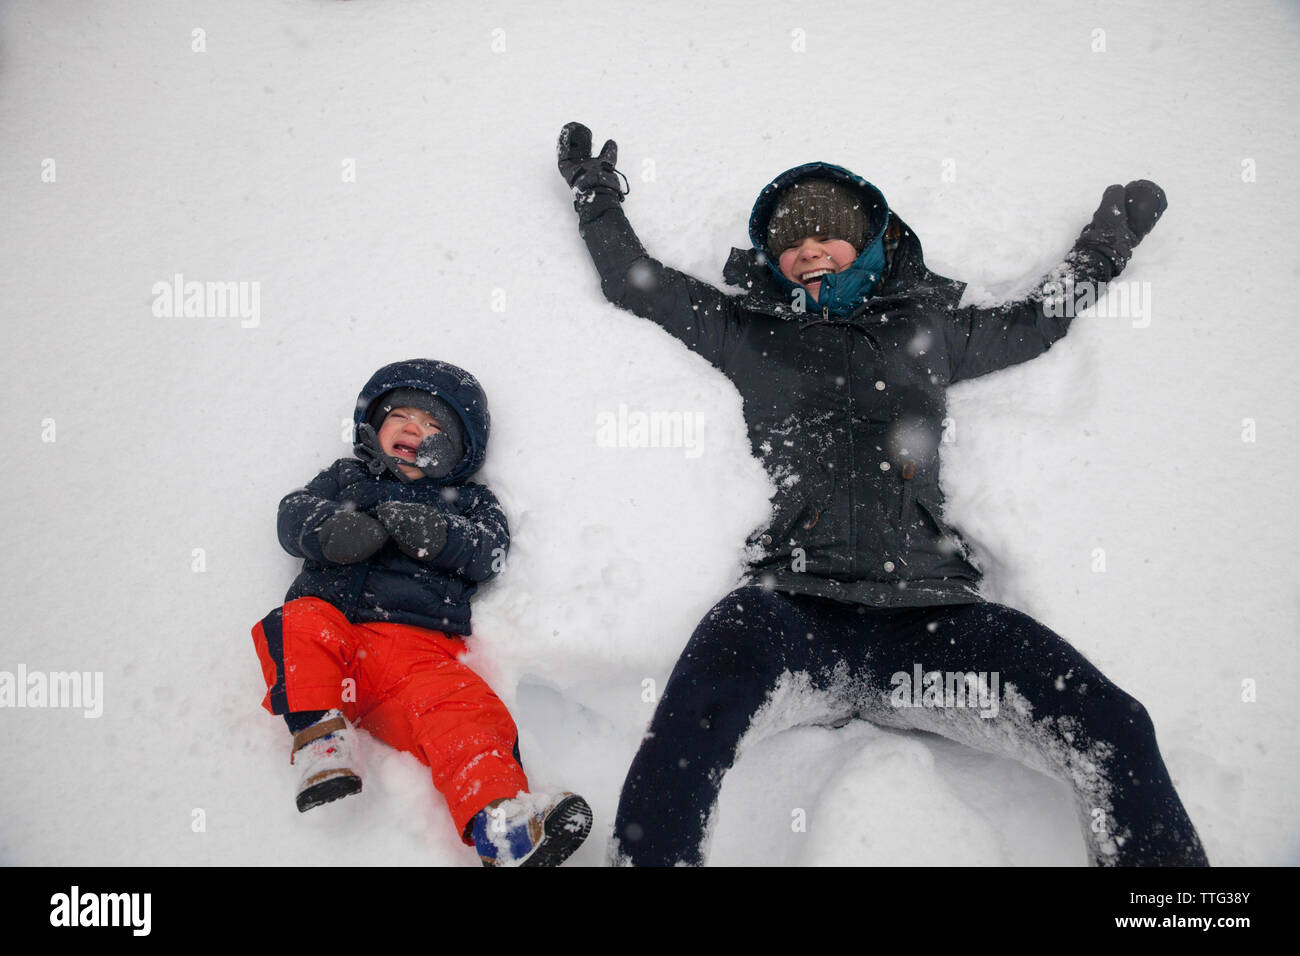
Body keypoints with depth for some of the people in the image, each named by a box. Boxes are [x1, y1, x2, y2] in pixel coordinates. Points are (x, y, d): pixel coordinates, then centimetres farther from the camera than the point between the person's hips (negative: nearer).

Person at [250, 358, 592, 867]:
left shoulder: (468, 501, 27)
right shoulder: (347, 477, 30)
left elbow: (489, 551, 8)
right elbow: (295, 512, 14)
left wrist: (437, 534, -14)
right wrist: (334, 529, -11)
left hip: (415, 645, -1)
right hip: (334, 618, 2)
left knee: (458, 709, -30)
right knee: (303, 627, -34)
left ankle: (499, 822, -46)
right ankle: (322, 739, -36)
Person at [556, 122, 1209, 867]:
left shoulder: (929, 328, 26)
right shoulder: (750, 330, 21)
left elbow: (1044, 317, 42)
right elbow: (634, 280, 30)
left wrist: (1111, 233, 51)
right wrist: (596, 189, 41)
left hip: (932, 608, 2)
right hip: (796, 602, -2)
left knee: (1115, 730, -21)